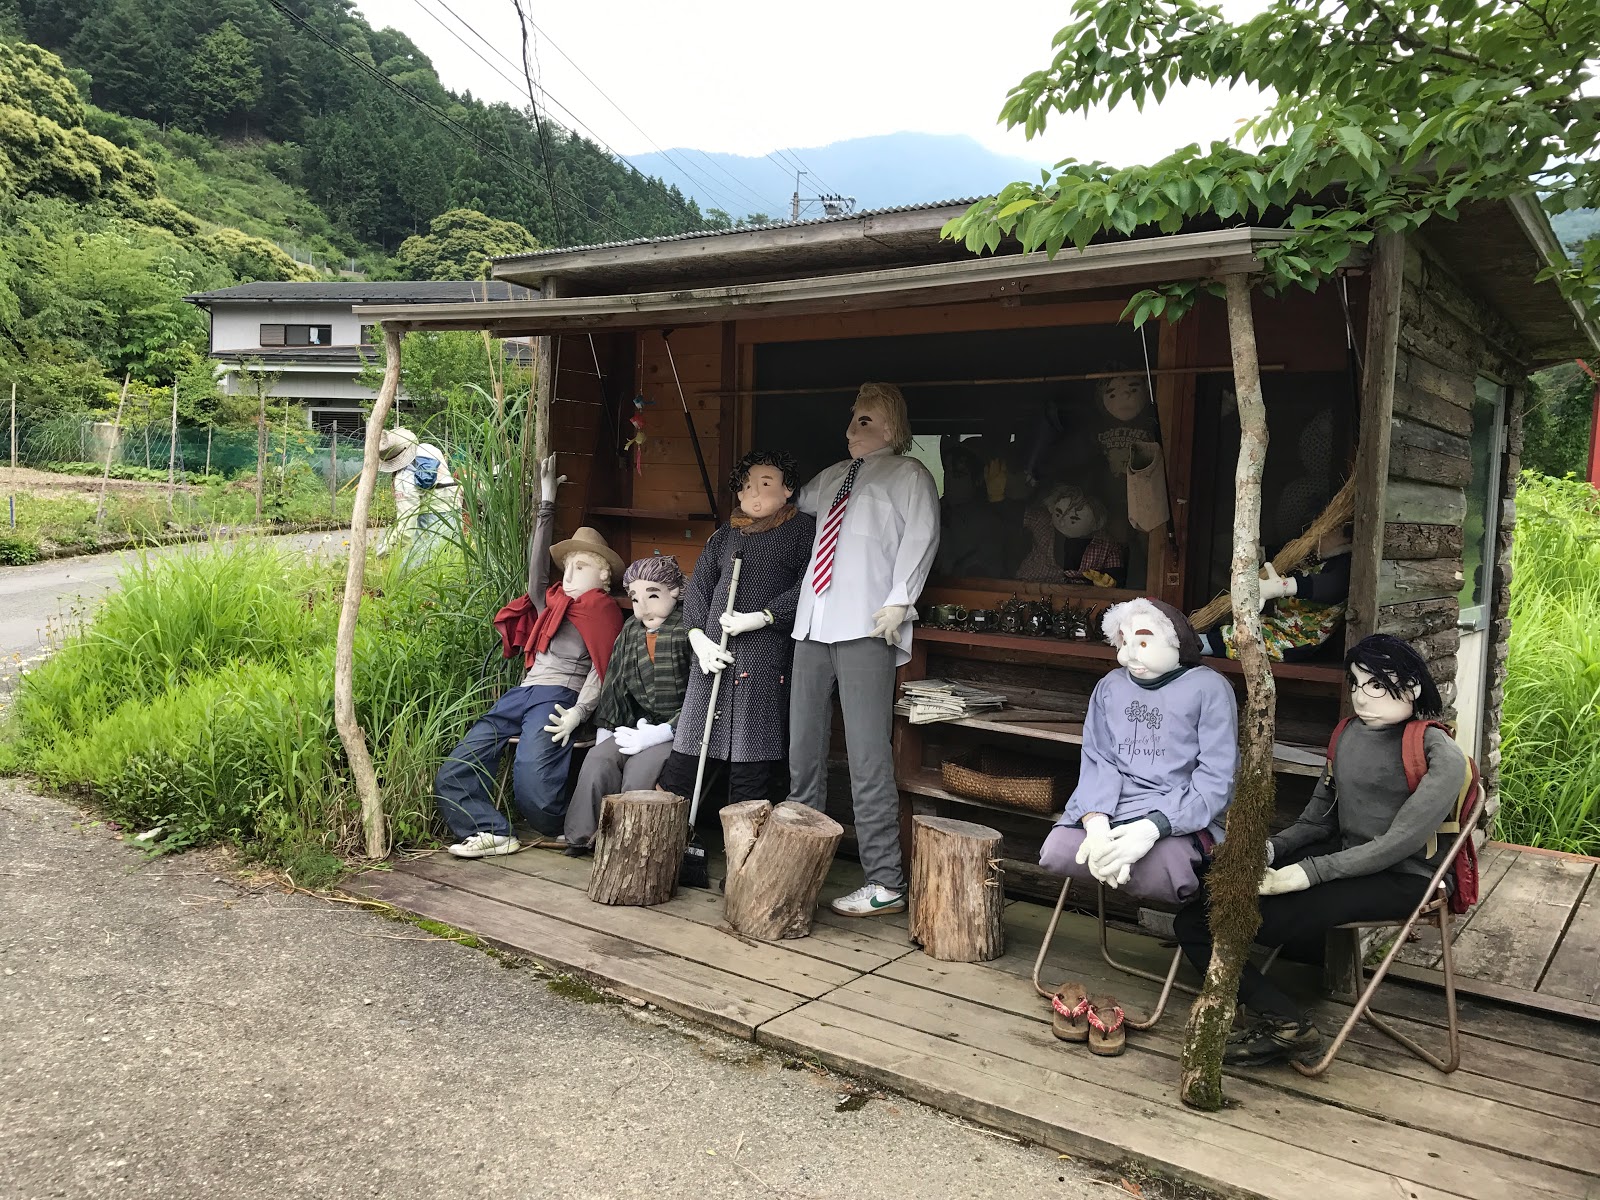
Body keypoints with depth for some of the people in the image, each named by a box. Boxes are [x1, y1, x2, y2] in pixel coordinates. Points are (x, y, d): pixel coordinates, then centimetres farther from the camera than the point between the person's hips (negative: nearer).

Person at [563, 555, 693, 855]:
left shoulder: (689, 630, -9)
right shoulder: (630, 631, 13)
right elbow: (614, 685, 16)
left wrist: (658, 734, -18)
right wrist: (604, 732, 7)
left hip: (677, 727, -6)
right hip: (637, 725, 6)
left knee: (639, 772, -29)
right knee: (597, 762, -20)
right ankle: (584, 836, -9)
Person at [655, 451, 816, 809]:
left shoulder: (802, 530, 6)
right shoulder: (724, 536, 20)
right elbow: (697, 587, 15)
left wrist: (758, 619, -14)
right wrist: (699, 638, -1)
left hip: (765, 662, -4)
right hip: (714, 657, 4)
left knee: (750, 768, -3)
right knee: (681, 765, 1)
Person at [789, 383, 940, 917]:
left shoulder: (907, 473, 6)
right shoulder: (831, 477, 25)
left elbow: (921, 536, -6)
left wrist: (899, 602, -16)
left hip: (866, 628, -7)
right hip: (814, 623, 7)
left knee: (868, 754, -11)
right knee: (803, 748, 10)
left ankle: (886, 883, -6)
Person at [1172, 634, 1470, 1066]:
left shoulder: (1441, 757, -10)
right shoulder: (1350, 735, 10)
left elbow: (1398, 844, -18)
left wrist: (1309, 872, -24)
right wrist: (1271, 848, -8)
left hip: (1401, 881, -7)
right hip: (1344, 860, 7)